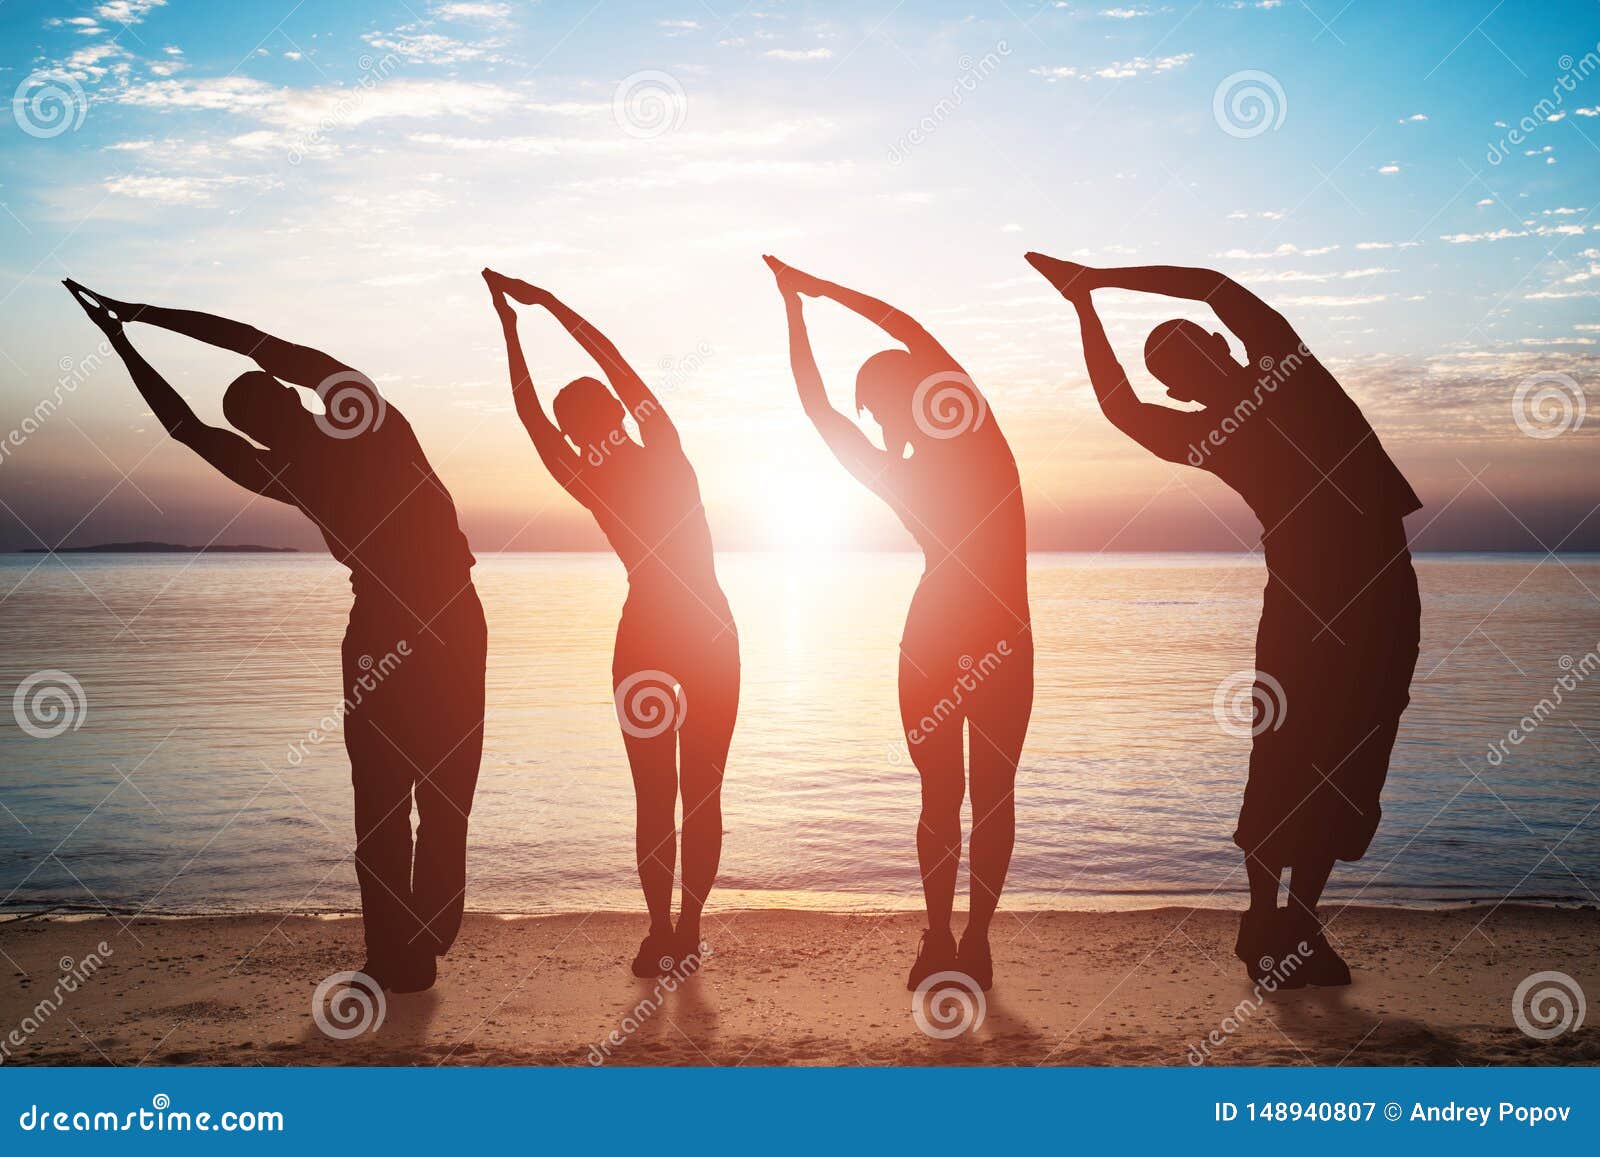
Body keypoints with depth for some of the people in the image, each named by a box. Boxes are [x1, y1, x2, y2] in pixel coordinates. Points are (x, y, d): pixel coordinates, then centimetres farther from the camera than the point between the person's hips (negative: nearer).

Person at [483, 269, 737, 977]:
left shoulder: (587, 482, -6)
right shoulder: (667, 454, -4)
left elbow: (528, 411, 6)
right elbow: (617, 364, 4)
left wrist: (510, 328, 12)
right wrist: (551, 305, 10)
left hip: (645, 638, -1)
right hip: (711, 633, 1)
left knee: (653, 798, 6)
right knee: (703, 792, 7)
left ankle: (660, 936, 4)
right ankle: (687, 932, 9)